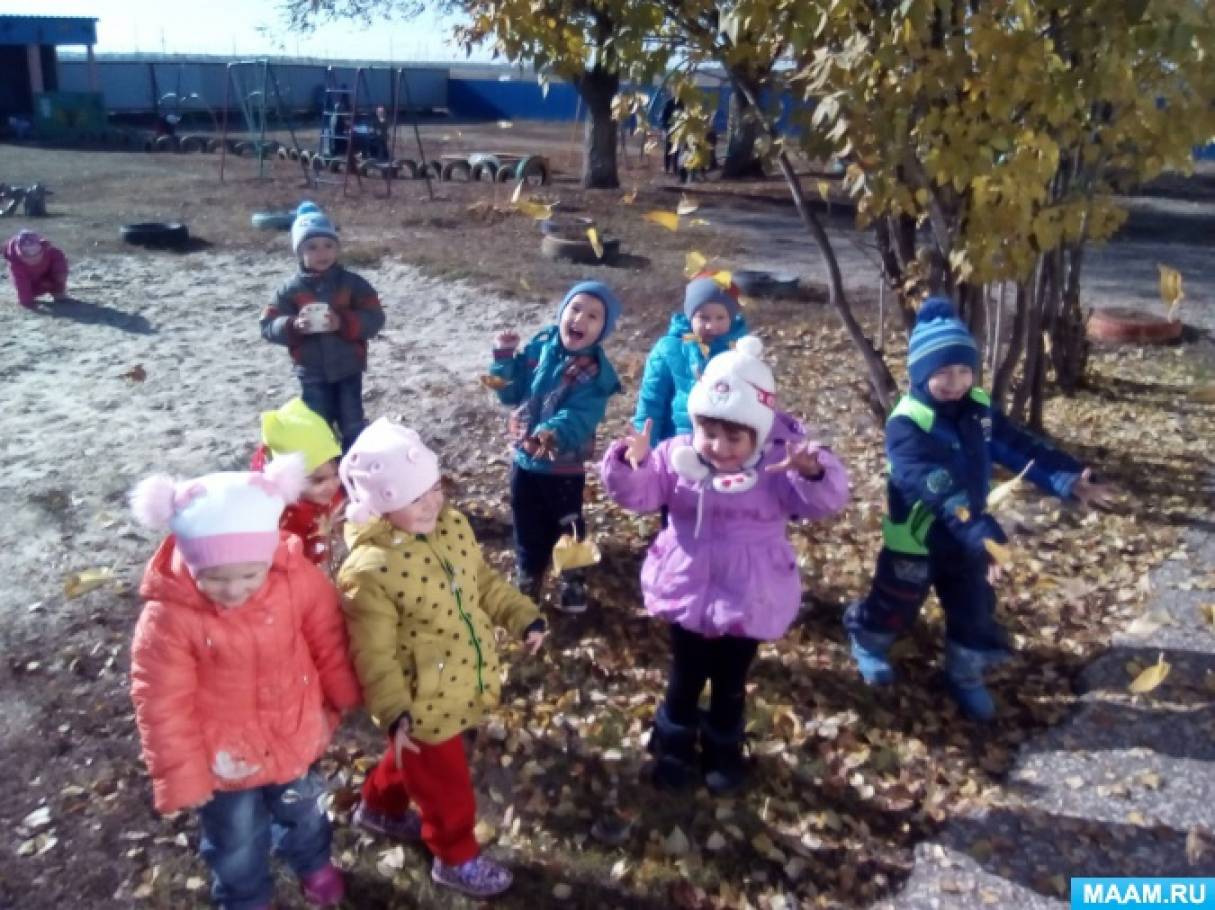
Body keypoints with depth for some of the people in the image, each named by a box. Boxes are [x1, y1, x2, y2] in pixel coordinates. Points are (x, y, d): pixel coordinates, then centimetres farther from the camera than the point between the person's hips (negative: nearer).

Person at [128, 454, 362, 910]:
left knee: (303, 814, 32)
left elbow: (328, 637, -7)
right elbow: (162, 705, -20)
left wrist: (342, 696, 5)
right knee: (236, 845, 24)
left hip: (294, 738, 3)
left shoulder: (296, 577, -26)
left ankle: (312, 863, 64)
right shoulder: (167, 617, -31)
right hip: (224, 759, -2)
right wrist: (180, 777, -14)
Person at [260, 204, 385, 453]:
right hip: (312, 374, 1)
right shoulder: (291, 290, -4)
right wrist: (294, 326, -26)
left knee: (353, 425, 9)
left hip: (348, 370, 0)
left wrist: (343, 323, -27)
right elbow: (268, 326, -6)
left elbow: (374, 319, -11)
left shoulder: (352, 283, -6)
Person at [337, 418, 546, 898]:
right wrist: (393, 713, -27)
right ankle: (456, 858, 41)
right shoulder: (368, 569, -31)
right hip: (423, 700, -7)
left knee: (416, 761, 32)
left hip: (463, 682, 8)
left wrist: (522, 616, 1)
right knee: (445, 785, 14)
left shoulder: (451, 523, -8)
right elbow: (374, 654, -25)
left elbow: (483, 580, 7)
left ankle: (380, 806, 61)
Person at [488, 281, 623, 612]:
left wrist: (554, 432, -48)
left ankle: (574, 583, 38)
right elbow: (511, 392, 1)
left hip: (565, 466, -4)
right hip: (525, 459, 4)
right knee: (527, 528, 19)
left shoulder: (595, 373, -18)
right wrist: (505, 357, -12)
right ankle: (527, 583, 39)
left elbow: (579, 416, -29)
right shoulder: (539, 346, -4)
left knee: (567, 527, 16)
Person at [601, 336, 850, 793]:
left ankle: (723, 748, 42)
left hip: (749, 598, -1)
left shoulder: (781, 463, -14)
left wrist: (813, 472, -45)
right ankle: (674, 743, 41)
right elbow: (639, 494, -10)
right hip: (688, 591, 1)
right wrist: (631, 463, -31)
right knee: (685, 676, 17)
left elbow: (825, 500, -23)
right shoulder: (677, 456, -10)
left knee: (730, 681, 18)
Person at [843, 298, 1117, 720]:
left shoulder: (979, 409, -5)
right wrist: (981, 532, -49)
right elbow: (937, 486, -39)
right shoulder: (906, 424, -28)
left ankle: (965, 677, 39)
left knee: (975, 612, 15)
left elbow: (1021, 447, 2)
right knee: (895, 606, 16)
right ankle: (867, 641, 48)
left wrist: (1069, 478, -9)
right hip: (915, 540, -5)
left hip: (967, 535, 6)